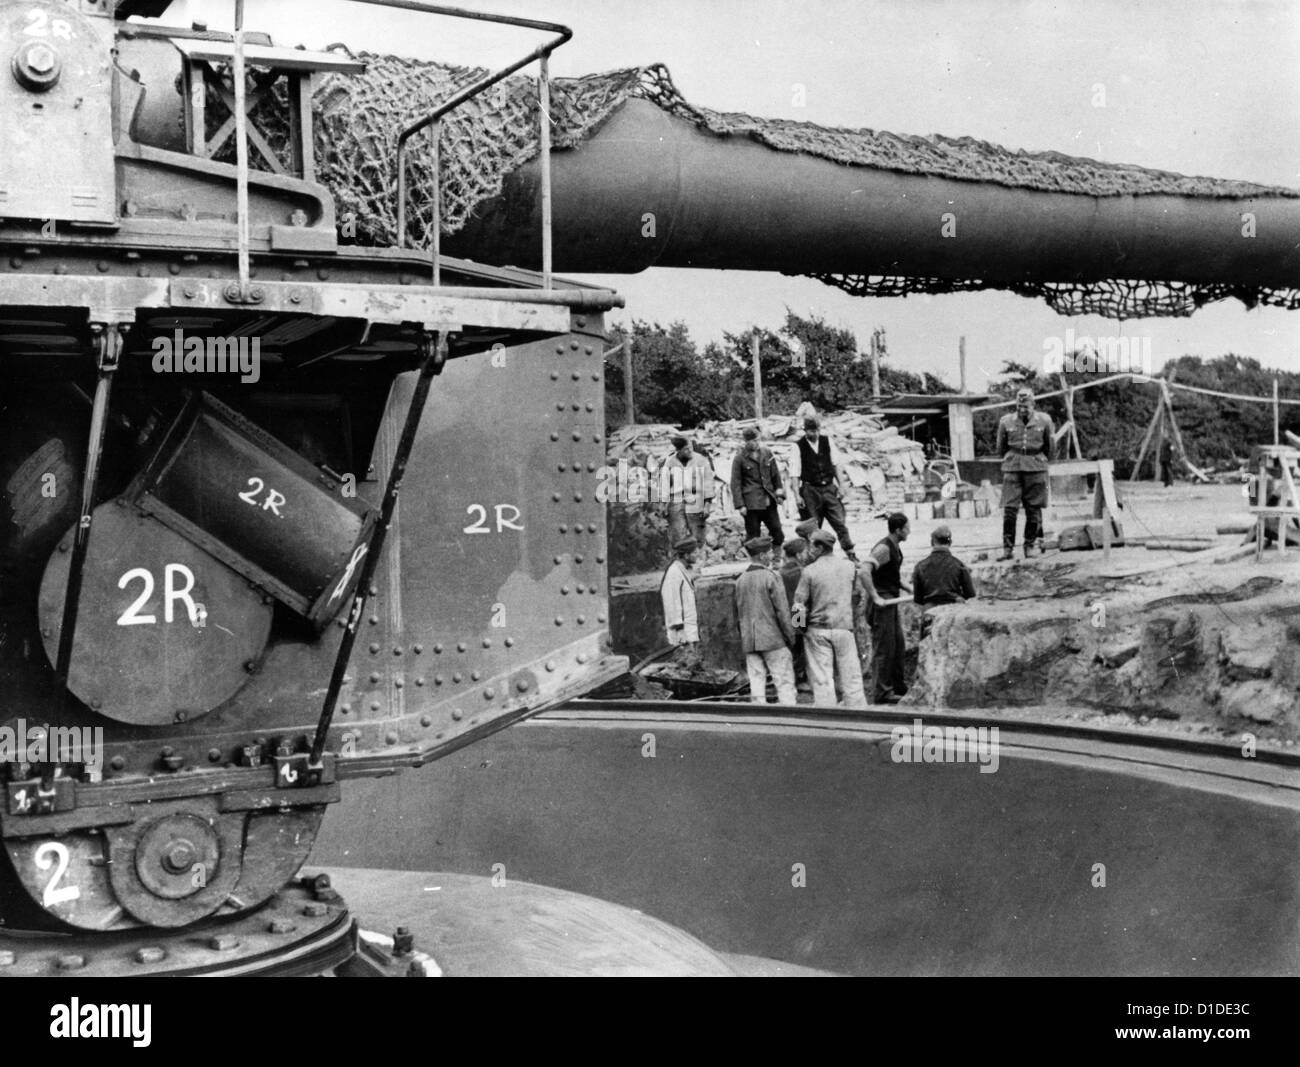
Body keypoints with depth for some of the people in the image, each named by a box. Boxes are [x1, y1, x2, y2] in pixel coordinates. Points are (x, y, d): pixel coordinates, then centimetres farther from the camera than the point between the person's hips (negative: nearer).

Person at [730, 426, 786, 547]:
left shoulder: (767, 453, 9)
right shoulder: (740, 458, -3)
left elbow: (776, 475, 16)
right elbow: (735, 483, -3)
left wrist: (780, 494, 9)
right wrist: (740, 505, -8)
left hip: (769, 501, 4)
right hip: (752, 504, -4)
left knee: (778, 535, 3)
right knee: (753, 538, 0)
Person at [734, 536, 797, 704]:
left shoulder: (740, 580, 8)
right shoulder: (770, 578, -11)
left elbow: (738, 611, 12)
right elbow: (782, 610, -11)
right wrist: (790, 636, -3)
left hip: (749, 640, 6)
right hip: (772, 638, -6)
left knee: (756, 682, 6)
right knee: (784, 681, -1)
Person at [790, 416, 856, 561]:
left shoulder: (827, 441, 1)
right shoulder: (799, 447, -8)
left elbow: (836, 464, 7)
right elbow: (795, 473, -8)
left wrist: (840, 485, 5)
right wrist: (797, 495, -12)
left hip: (829, 487, 2)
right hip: (810, 490, -2)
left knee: (840, 522, 1)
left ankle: (850, 554, 7)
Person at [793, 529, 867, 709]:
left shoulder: (809, 571, -8)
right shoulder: (849, 567, 2)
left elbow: (799, 602, -8)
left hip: (818, 629, -2)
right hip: (844, 627, 2)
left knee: (822, 680, 2)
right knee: (850, 678, 9)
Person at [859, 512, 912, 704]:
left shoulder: (895, 547, 12)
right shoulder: (883, 548, -19)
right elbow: (863, 572, -31)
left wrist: (910, 589, 13)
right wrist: (875, 598, -28)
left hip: (891, 600, 10)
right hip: (881, 602, -10)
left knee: (898, 645, 16)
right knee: (883, 648, -4)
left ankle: (898, 686, 27)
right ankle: (882, 692, 3)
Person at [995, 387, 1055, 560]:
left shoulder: (1044, 420, 1)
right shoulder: (1006, 421, 1)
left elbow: (1050, 446, 15)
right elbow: (1001, 447, 14)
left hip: (1036, 467, 0)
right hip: (1012, 468, 0)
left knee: (1034, 510, 2)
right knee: (1009, 509, -7)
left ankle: (1031, 545, 13)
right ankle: (1007, 547, -2)